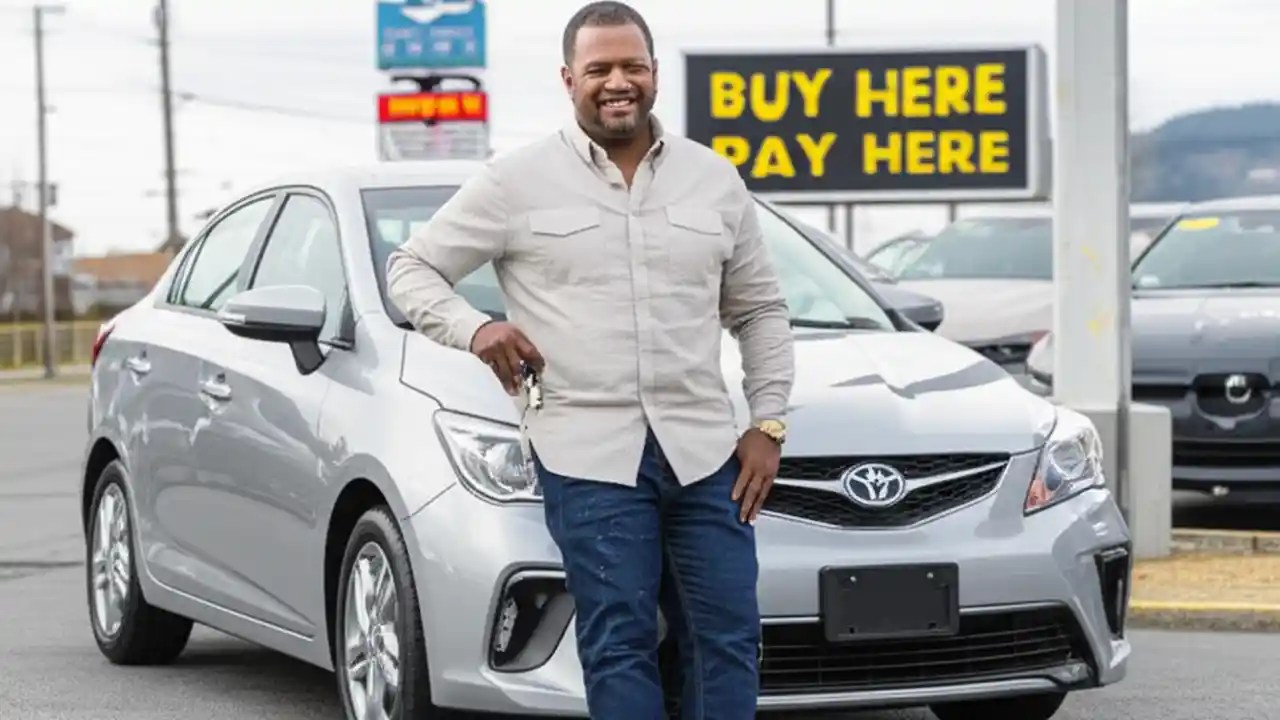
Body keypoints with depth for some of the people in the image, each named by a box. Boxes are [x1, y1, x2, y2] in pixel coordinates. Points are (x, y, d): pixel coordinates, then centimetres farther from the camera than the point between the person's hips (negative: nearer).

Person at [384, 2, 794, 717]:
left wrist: (769, 424, 8)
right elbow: (412, 266, 9)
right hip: (588, 455, -3)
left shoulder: (713, 178, 12)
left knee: (729, 637, 1)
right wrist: (475, 328, -10)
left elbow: (761, 309, 19)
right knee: (620, 645, -4)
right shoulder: (518, 181, 3)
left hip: (705, 449, 3)